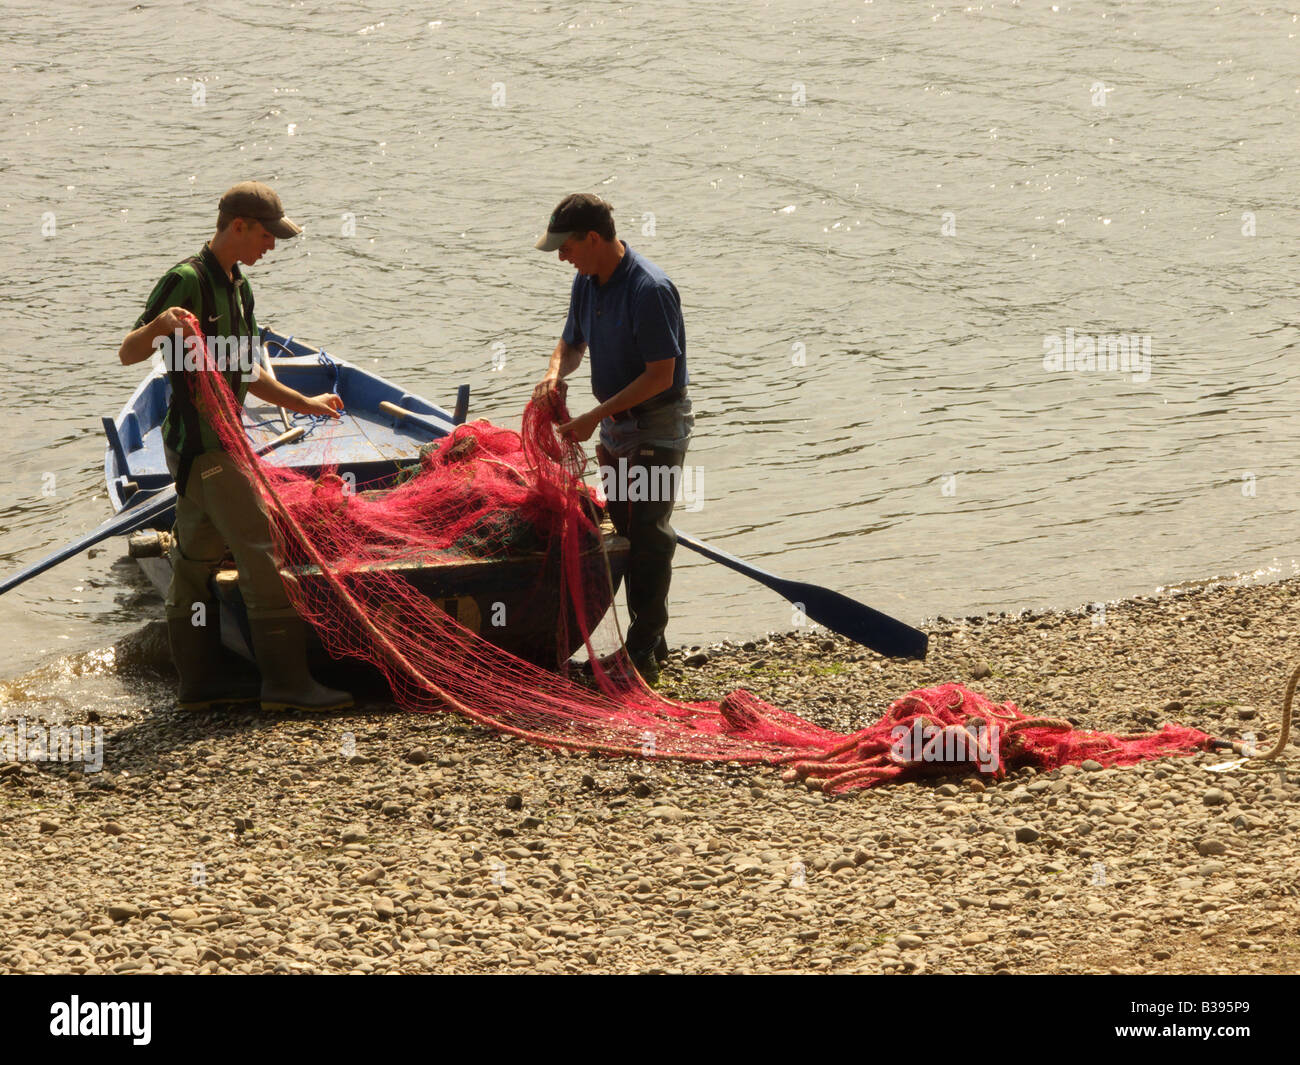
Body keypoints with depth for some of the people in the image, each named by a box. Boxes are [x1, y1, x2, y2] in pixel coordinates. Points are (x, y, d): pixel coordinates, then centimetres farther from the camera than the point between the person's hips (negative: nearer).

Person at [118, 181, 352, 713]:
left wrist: (304, 403, 23)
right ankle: (286, 681, -8)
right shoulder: (186, 280, -14)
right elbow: (128, 354, -18)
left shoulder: (237, 288, 14)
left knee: (197, 559, 12)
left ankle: (199, 680, 17)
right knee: (261, 551, -9)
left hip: (217, 439, 10)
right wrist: (161, 325, -38)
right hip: (201, 443, -10)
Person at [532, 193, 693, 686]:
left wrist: (596, 416, -22)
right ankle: (649, 640, 23)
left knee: (648, 536, -8)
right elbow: (572, 341, 18)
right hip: (616, 425, 9)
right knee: (627, 530, 13)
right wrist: (555, 372, -6)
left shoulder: (650, 289, -24)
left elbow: (661, 374, -25)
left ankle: (644, 654, -6)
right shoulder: (587, 282, 4)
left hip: (657, 427, -9)